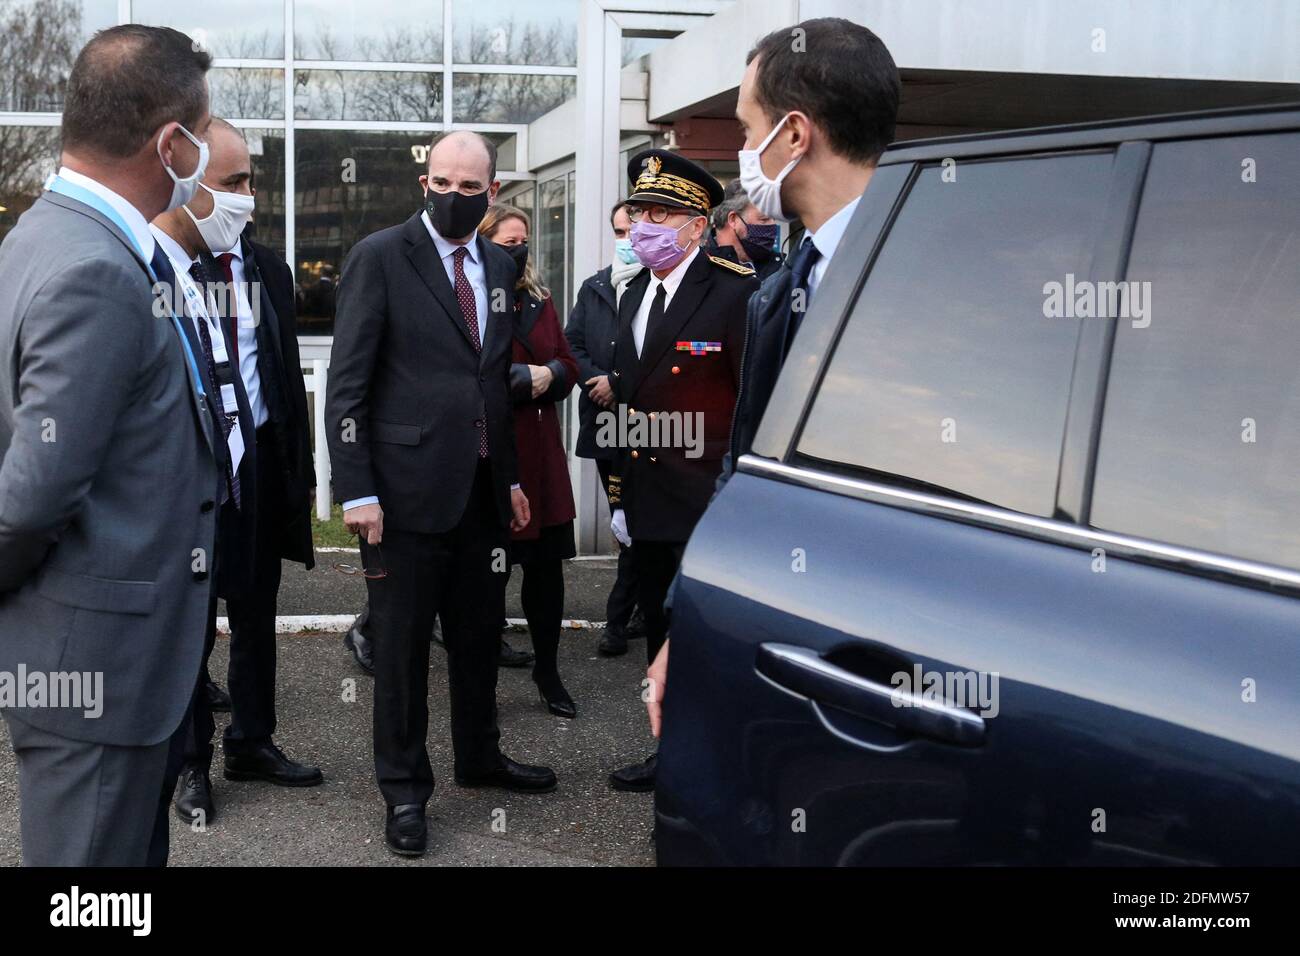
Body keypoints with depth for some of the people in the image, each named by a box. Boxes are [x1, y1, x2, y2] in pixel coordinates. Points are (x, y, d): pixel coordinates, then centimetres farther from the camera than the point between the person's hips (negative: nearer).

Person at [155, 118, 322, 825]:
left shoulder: (265, 269, 6)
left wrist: (301, 470, 10)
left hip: (258, 469, 5)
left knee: (256, 617, 16)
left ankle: (251, 744, 33)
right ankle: (190, 760, 27)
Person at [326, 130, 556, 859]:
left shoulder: (500, 266, 11)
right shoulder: (380, 257, -7)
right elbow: (347, 384, -10)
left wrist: (513, 476, 14)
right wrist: (357, 490, -14)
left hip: (484, 489, 5)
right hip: (408, 488, -5)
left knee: (481, 633, 16)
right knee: (403, 643, 6)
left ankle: (479, 756, 36)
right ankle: (405, 787, 21)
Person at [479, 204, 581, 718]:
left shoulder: (538, 300, 14)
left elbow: (568, 364, 17)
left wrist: (547, 375, -4)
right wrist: (525, 377, -13)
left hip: (540, 453, 6)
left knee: (546, 565, 10)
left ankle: (548, 671, 25)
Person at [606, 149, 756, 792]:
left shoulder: (735, 292, -11)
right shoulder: (634, 296, 14)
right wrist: (620, 496, 16)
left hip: (709, 510, -8)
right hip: (649, 509, 8)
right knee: (663, 640, 16)